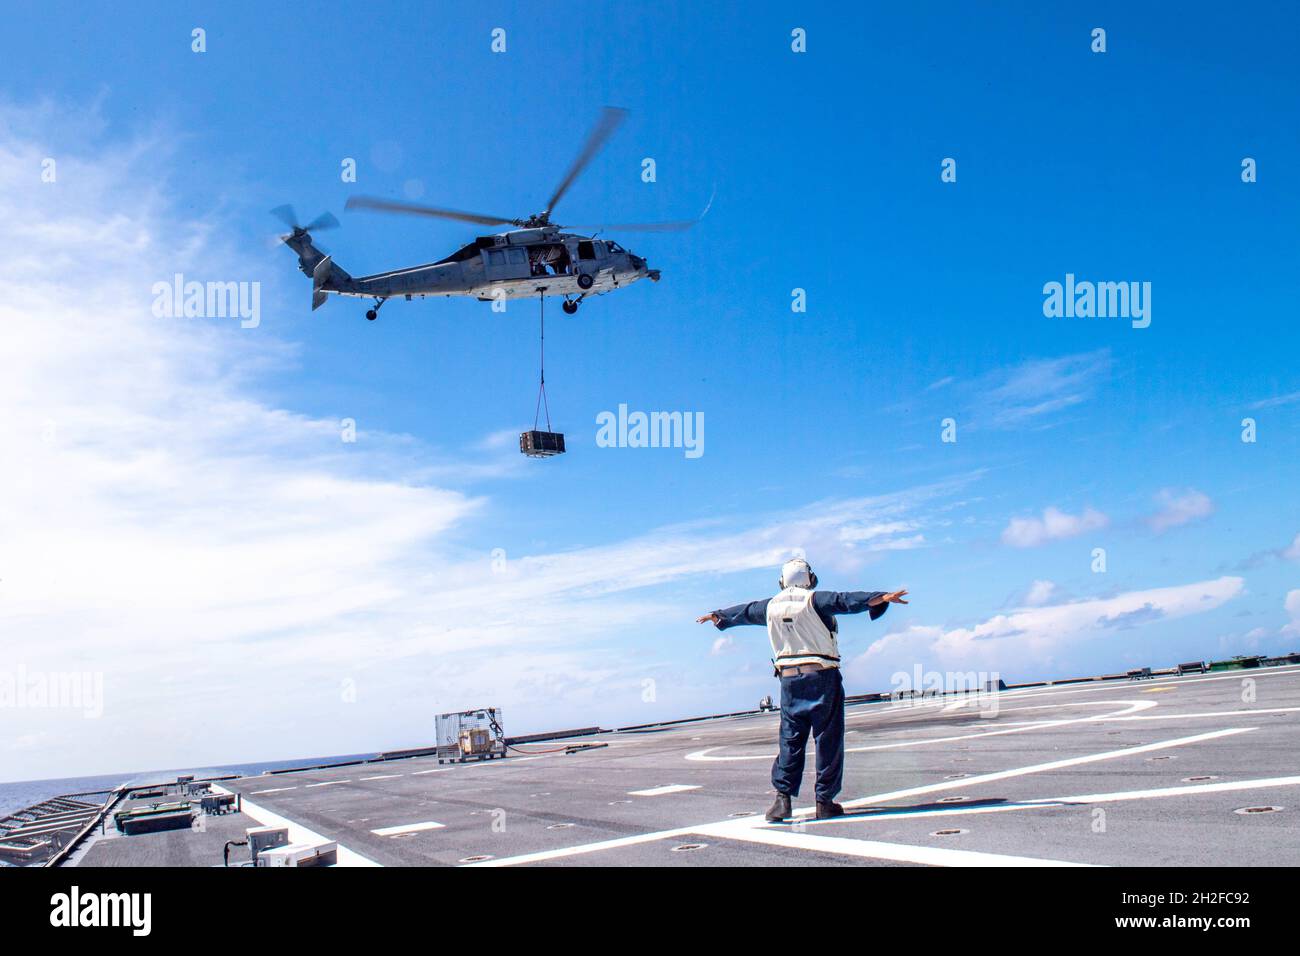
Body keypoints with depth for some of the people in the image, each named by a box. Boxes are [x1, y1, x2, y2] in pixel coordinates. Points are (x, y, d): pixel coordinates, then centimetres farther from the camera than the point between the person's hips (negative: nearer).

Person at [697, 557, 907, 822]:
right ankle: (825, 802, 4)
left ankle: (783, 798, 2)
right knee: (828, 740, 3)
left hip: (789, 679, 4)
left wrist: (717, 616, 45)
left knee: (790, 741, 9)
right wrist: (881, 598, -29)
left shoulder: (771, 606, 11)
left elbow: (743, 611, 28)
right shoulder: (815, 600, -4)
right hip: (822, 676, -4)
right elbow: (846, 600, -20)